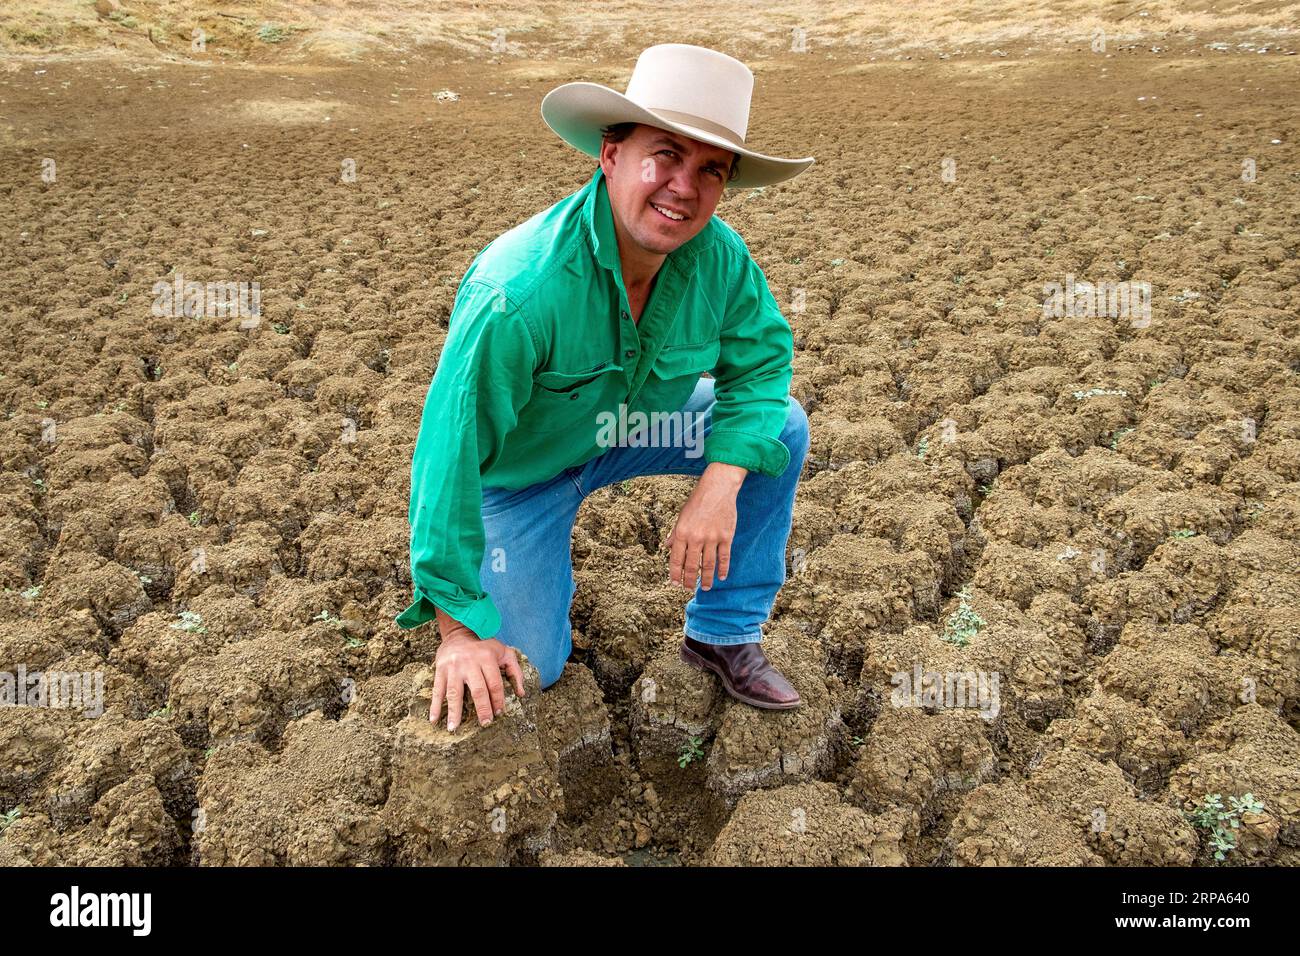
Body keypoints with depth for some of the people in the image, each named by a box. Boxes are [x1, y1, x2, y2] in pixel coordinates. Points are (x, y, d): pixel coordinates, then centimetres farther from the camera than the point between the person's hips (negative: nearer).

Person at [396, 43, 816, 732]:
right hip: (521, 467, -4)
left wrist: (720, 488, -27)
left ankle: (723, 633, 2)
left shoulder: (719, 256, -22)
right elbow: (450, 451, -33)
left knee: (782, 428, -13)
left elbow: (761, 358, -8)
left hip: (631, 424, 5)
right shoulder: (519, 291, -37)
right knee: (526, 671, -3)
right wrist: (459, 628, -28)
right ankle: (537, 568, 32)